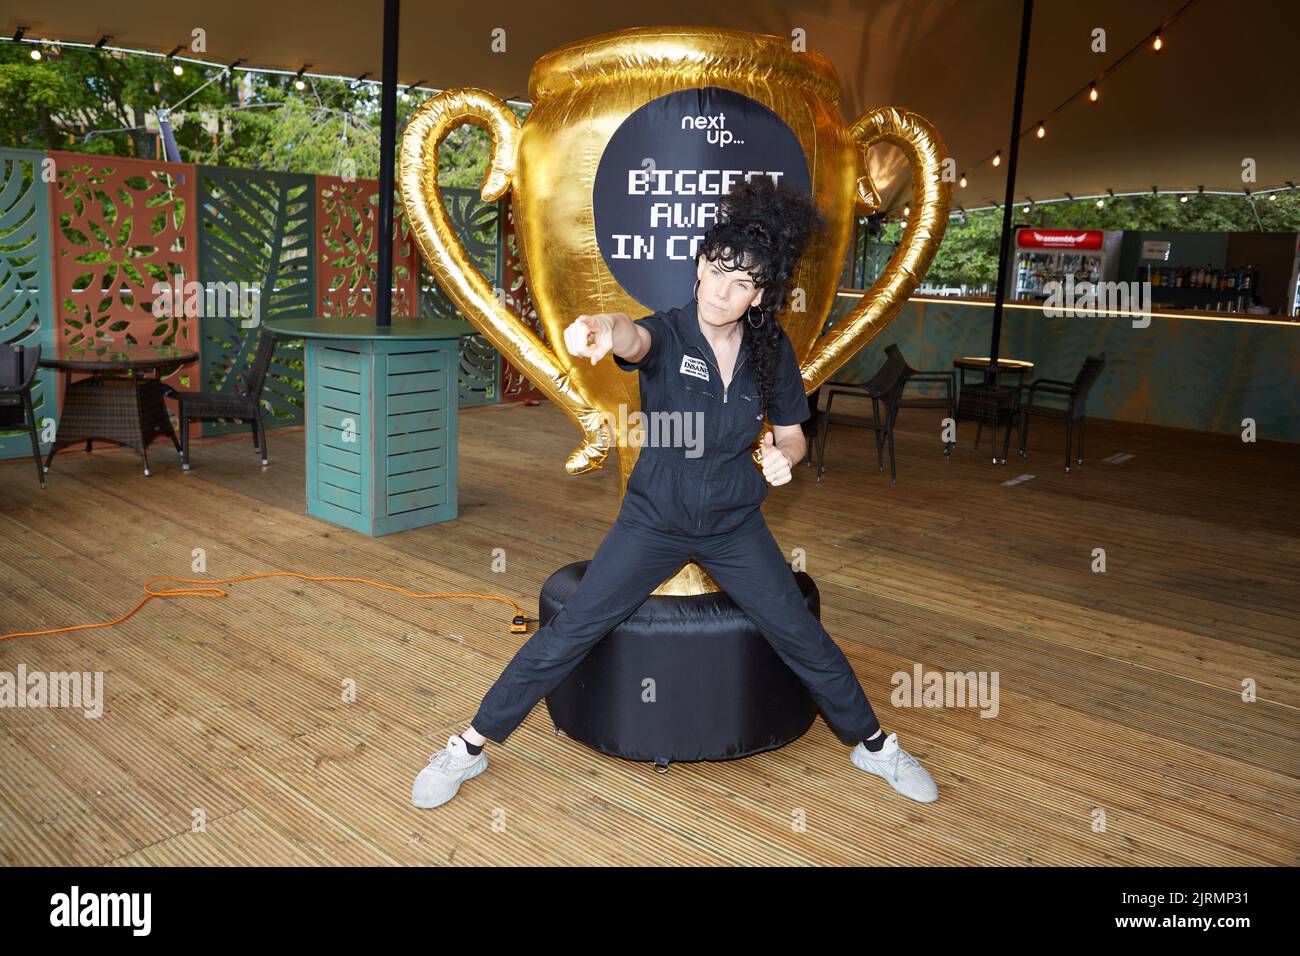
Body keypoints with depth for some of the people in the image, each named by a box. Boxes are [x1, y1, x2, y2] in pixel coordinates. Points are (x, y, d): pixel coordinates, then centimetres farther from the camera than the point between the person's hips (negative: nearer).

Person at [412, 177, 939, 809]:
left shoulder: (772, 351, -6)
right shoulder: (667, 335, -16)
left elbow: (790, 432, 8)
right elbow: (634, 339, -42)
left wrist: (784, 456, -16)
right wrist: (601, 328, -67)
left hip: (735, 527, 3)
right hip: (653, 521, -2)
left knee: (806, 642, 7)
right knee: (568, 633, -5)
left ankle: (873, 745, 32)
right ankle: (471, 747, 12)